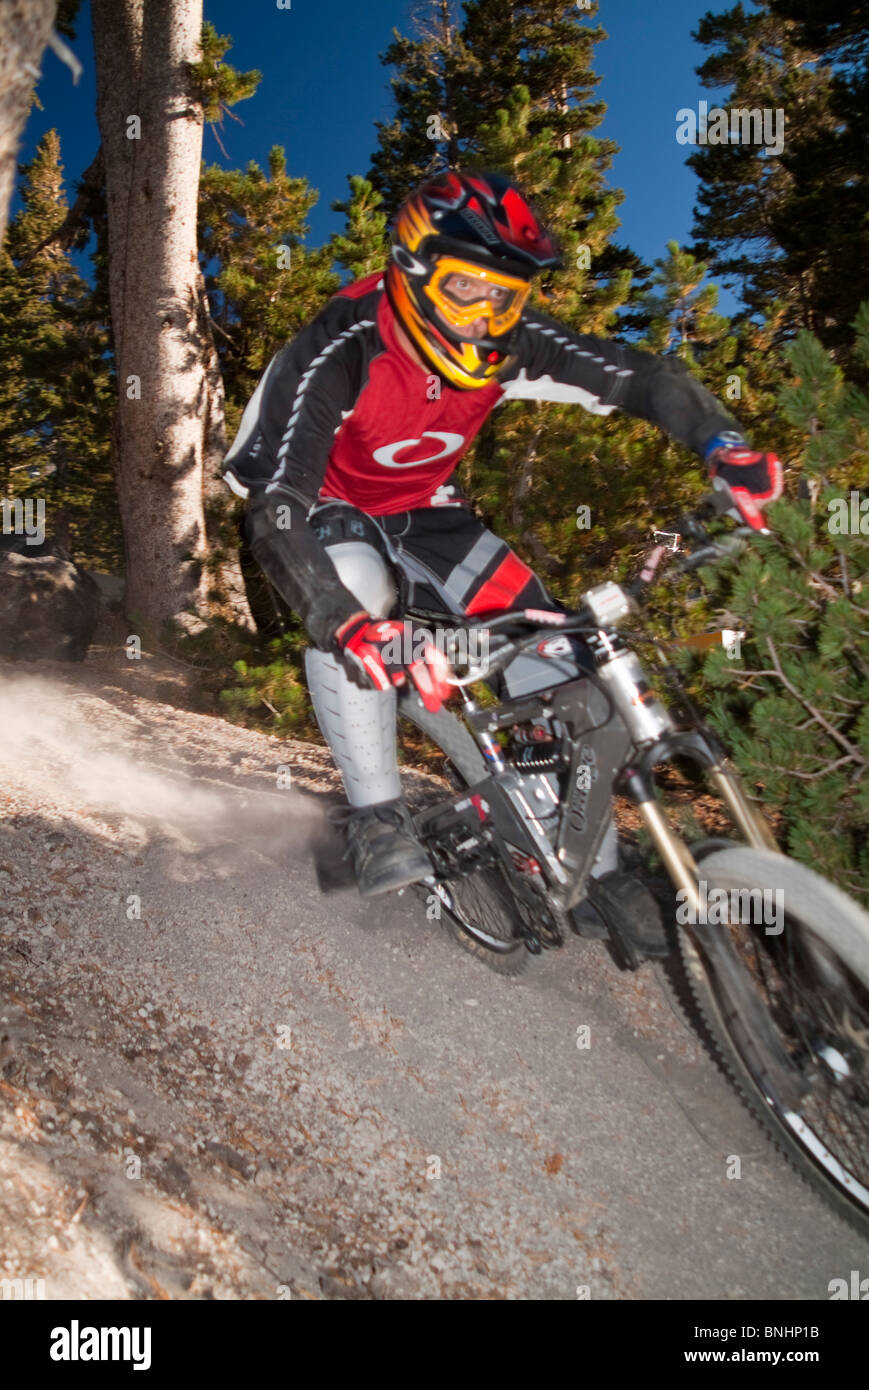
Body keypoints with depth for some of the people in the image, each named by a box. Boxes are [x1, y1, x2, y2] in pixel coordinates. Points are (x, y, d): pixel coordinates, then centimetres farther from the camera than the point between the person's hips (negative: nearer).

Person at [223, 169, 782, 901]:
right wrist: (343, 622, -55)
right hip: (330, 510, -4)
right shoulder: (337, 353, -32)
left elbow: (641, 377, -13)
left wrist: (725, 444, -31)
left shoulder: (511, 343, -19)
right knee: (353, 603, -39)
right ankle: (379, 818, -23)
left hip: (424, 509, 4)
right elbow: (275, 506, -39)